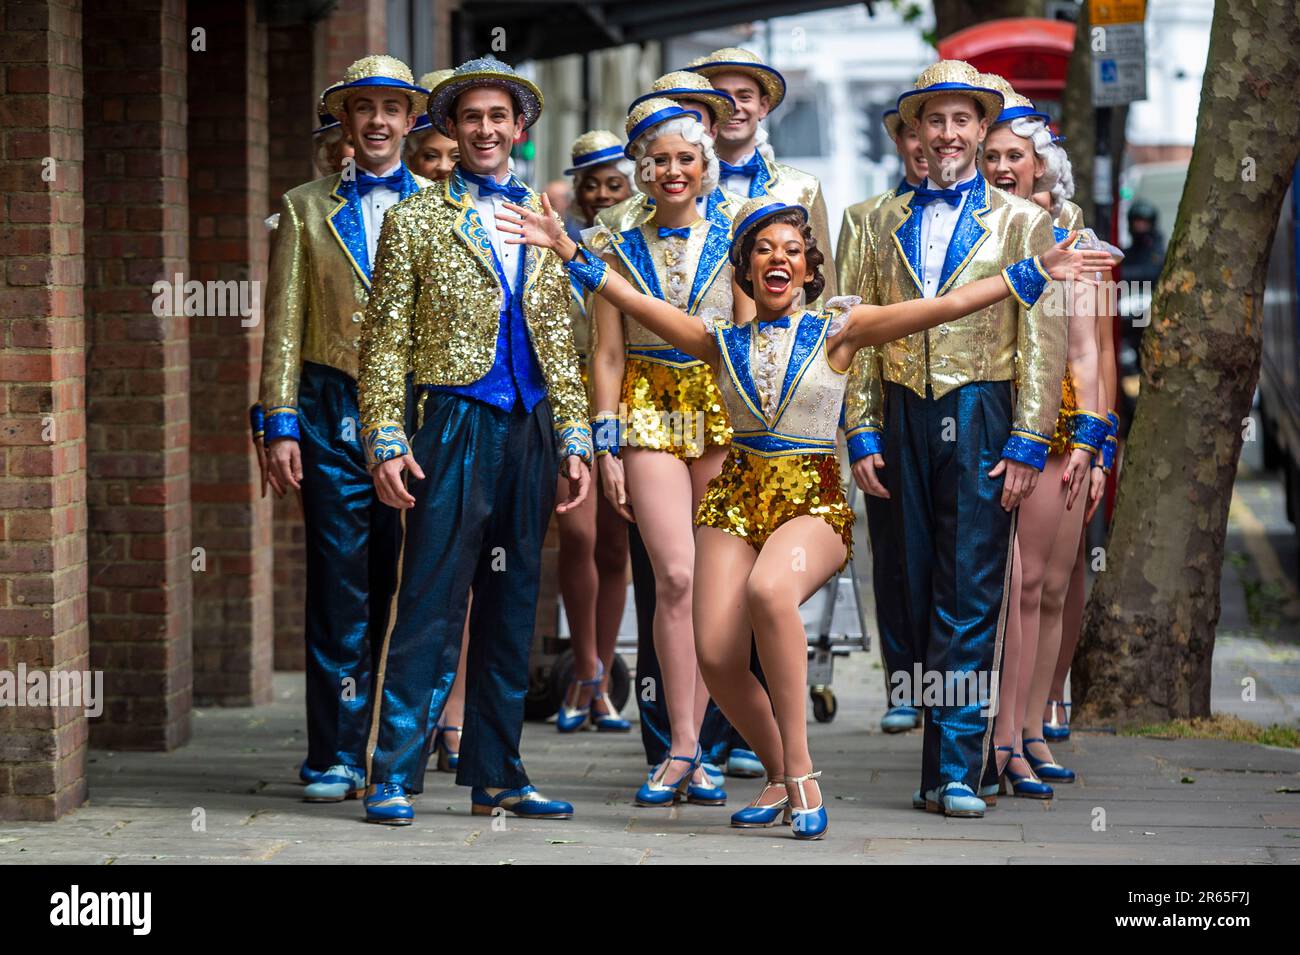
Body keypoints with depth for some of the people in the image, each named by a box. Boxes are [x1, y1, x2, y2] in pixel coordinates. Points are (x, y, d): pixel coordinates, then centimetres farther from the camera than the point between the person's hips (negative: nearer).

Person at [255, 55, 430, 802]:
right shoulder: (307, 209, 12)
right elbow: (285, 326, 9)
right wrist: (281, 424, -1)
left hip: (419, 406, 0)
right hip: (334, 410, 0)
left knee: (409, 583, 1)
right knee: (340, 584, -3)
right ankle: (338, 756, 1)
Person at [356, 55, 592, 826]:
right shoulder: (417, 221, 4)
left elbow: (561, 340, 17)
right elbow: (385, 342, 0)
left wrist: (575, 440, 9)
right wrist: (387, 441, -9)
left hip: (530, 430, 4)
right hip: (455, 424, -4)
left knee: (513, 609, 7)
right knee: (432, 605, -8)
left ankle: (497, 775, 13)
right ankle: (395, 778, -5)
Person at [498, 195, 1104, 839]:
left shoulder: (837, 331, 5)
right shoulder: (721, 340, 12)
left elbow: (946, 306, -2)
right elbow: (634, 300, 7)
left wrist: (1034, 272, -8)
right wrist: (568, 250, 0)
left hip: (814, 503, -3)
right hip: (736, 498, 3)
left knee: (768, 590, -36)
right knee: (716, 656, -14)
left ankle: (800, 770, -26)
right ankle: (781, 777, 14)